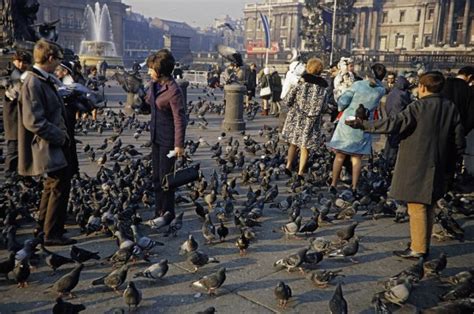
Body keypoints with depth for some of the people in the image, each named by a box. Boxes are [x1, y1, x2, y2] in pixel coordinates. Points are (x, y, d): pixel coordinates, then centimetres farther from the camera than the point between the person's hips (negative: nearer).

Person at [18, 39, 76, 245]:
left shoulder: (44, 81, 12)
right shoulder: (33, 83, -19)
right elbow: (34, 121, -24)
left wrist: (61, 135, 12)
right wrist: (60, 137, -17)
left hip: (53, 143, 10)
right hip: (47, 146, -10)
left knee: (52, 184, 20)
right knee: (61, 185, -7)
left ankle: (44, 225, 35)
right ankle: (53, 234, 3)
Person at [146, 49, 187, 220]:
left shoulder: (173, 90, -21)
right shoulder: (155, 85, 5)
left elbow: (180, 119, -20)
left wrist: (179, 144, -20)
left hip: (168, 139, -9)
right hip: (156, 136, 9)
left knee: (165, 176, 0)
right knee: (156, 176, 15)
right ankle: (158, 212, 27)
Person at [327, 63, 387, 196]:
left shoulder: (358, 84, -10)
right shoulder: (381, 90, -4)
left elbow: (342, 102, -10)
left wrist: (341, 108, 9)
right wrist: (374, 80, 9)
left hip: (347, 122, -1)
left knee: (340, 156, 9)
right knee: (356, 158, 12)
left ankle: (333, 185, 13)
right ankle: (354, 188, 9)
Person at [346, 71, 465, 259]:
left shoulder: (418, 107, -15)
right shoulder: (450, 108, 4)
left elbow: (393, 124, -21)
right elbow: (459, 141, 6)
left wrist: (363, 125, -16)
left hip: (416, 167, -7)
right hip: (436, 167, 7)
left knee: (417, 208, 1)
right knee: (429, 207, 17)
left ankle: (418, 249, 7)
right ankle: (424, 245, 27)